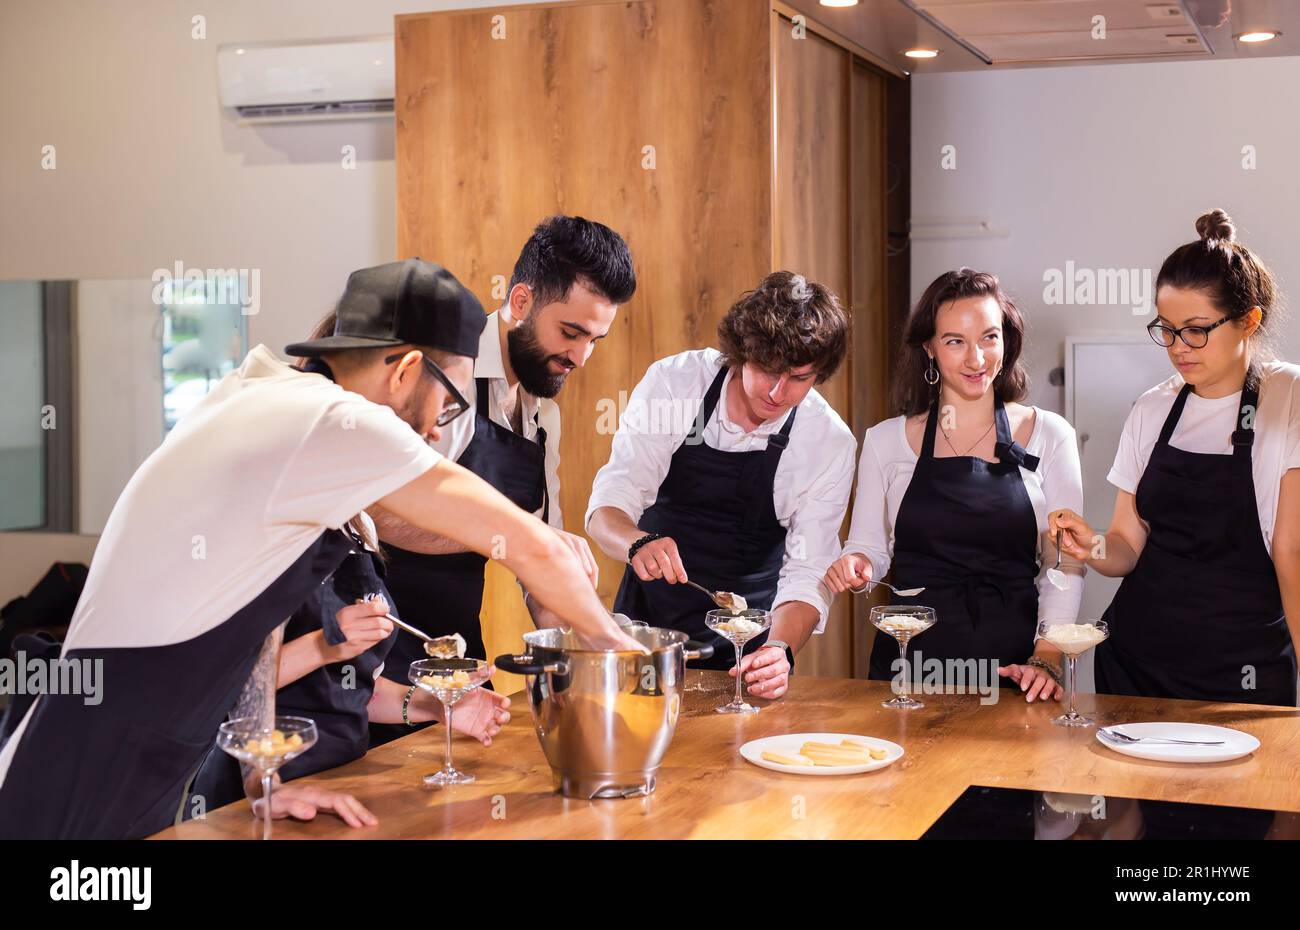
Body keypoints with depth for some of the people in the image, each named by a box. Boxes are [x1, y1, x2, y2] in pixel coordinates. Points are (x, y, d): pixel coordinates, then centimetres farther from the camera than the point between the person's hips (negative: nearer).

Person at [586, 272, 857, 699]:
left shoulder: (831, 442, -12)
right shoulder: (672, 381, -13)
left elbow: (807, 573, -13)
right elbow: (607, 505, -16)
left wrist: (781, 649, -33)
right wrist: (638, 544, -39)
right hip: (648, 611, 0)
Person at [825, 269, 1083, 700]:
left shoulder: (1049, 435, 3)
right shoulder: (886, 441, 6)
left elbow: (1064, 566, 1)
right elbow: (869, 548, 12)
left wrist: (1047, 659, -11)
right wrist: (855, 566, -11)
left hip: (1012, 668, 0)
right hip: (909, 661, 1)